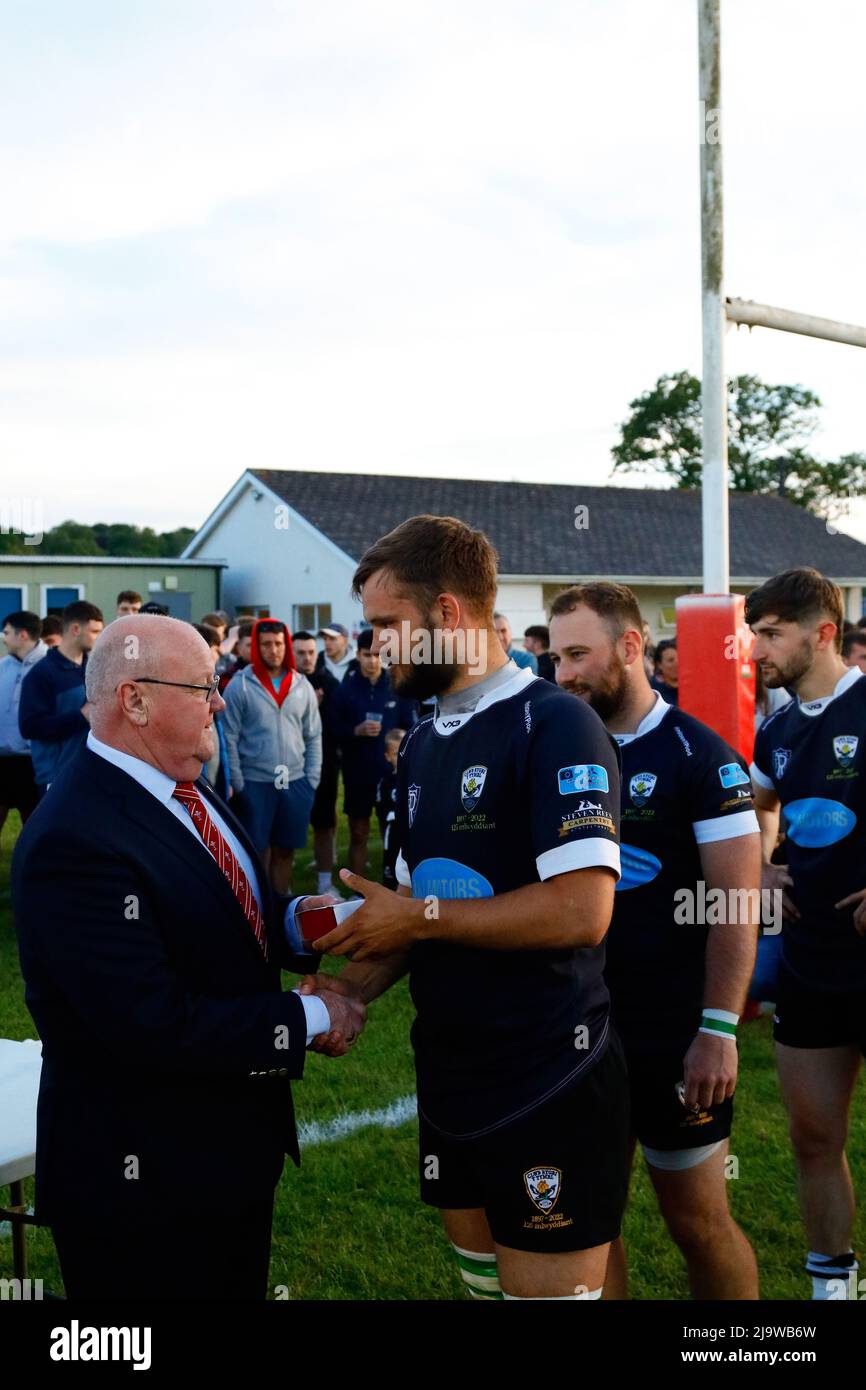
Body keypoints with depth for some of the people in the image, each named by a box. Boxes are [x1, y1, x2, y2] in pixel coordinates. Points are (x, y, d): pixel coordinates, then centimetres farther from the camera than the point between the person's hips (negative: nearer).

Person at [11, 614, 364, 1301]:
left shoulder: (183, 786, 3)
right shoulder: (76, 842, -27)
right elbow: (157, 1027, -30)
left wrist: (295, 920, -8)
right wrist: (310, 1020, -19)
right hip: (145, 1175, -9)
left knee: (242, 1286, 24)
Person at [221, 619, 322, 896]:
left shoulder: (302, 685, 5)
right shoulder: (240, 685, -6)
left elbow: (313, 736, 9)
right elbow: (229, 739, -6)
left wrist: (312, 779, 2)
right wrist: (238, 784, -9)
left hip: (295, 782, 3)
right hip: (255, 783, -3)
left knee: (285, 850, 12)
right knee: (257, 852, 5)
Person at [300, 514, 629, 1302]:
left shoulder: (555, 726, -17)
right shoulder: (421, 745, 9)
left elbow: (581, 910, -26)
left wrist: (422, 917, -16)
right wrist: (356, 987, -4)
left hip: (551, 1085, -8)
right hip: (449, 1079, 8)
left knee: (548, 1288, 6)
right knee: (482, 1278, 22)